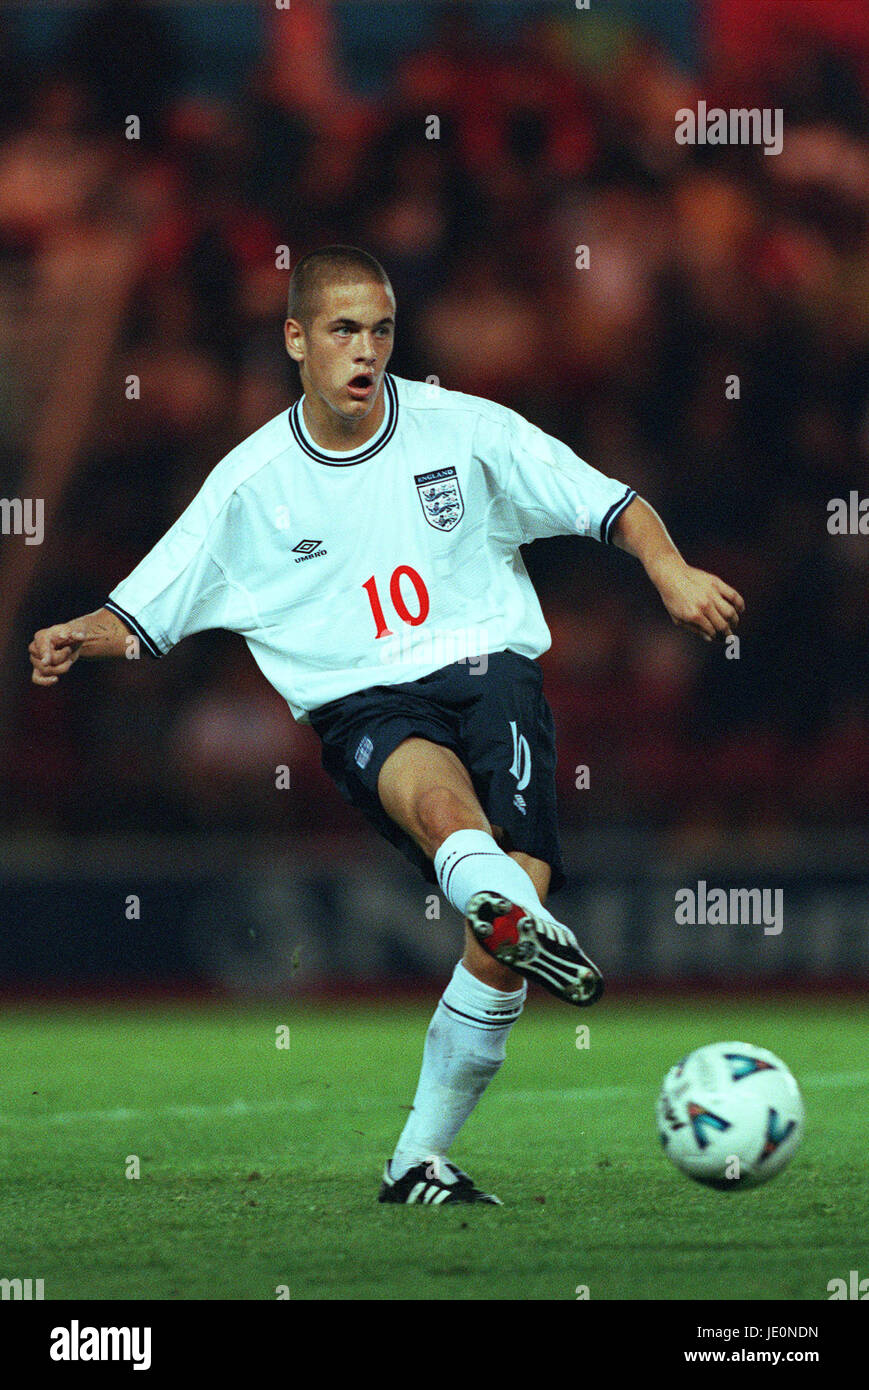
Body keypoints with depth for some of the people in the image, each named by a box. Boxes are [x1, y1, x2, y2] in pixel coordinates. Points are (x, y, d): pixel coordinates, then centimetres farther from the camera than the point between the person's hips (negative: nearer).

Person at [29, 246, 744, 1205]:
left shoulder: (463, 430, 6)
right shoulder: (252, 485, 7)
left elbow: (610, 505, 8)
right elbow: (144, 614, 11)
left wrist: (669, 569, -11)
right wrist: (80, 637, -10)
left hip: (487, 667, 1)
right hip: (363, 707, -1)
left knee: (521, 876, -23)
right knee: (437, 793, -38)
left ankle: (420, 1160, -13)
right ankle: (519, 916, -74)